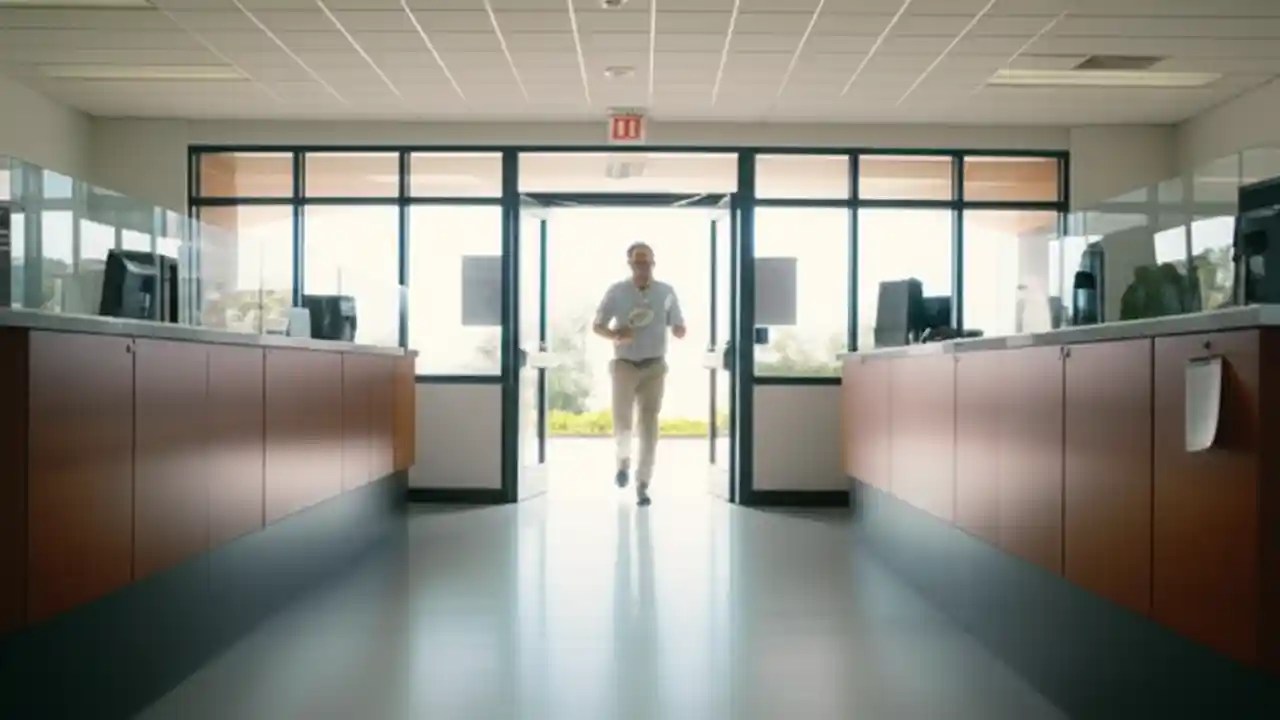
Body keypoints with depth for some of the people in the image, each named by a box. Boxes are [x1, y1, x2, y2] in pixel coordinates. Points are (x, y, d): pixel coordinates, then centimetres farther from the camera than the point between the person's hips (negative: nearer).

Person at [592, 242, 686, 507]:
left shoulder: (666, 292, 0)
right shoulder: (616, 291, -3)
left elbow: (678, 328, 5)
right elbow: (597, 326, 2)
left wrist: (678, 330, -19)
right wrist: (615, 335, -18)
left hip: (654, 366, 1)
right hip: (625, 364, 0)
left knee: (649, 425, -1)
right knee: (622, 420, -3)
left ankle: (642, 485, 7)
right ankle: (624, 460, 30)